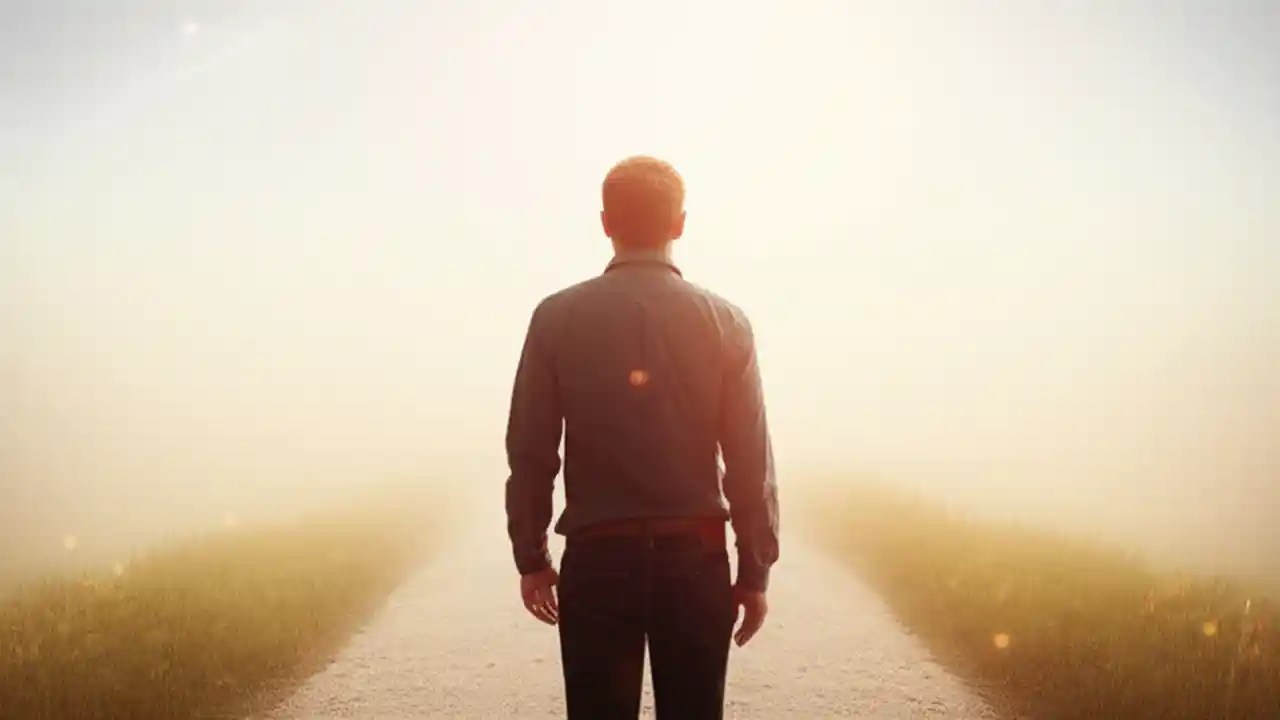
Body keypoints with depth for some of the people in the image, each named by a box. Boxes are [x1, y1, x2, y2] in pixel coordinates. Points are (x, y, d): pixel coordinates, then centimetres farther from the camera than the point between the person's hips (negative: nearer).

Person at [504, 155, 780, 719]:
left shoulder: (558, 317, -3)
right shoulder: (725, 323, -2)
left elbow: (529, 452, -2)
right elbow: (750, 461, -3)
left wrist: (531, 557, 8)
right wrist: (755, 570, 6)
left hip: (597, 557, 0)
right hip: (696, 556, 1)